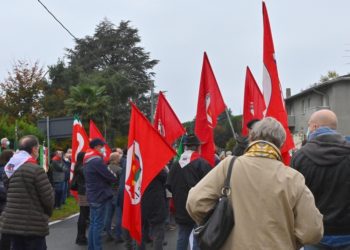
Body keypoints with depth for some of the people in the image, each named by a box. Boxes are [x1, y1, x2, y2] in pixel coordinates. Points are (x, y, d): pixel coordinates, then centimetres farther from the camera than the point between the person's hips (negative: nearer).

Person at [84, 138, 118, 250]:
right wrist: (115, 178, 4)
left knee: (93, 223, 15)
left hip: (93, 196, 9)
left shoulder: (88, 161, 14)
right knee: (98, 224, -4)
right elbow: (111, 176, -16)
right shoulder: (97, 161, -18)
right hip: (99, 196, -9)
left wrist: (109, 179, 2)